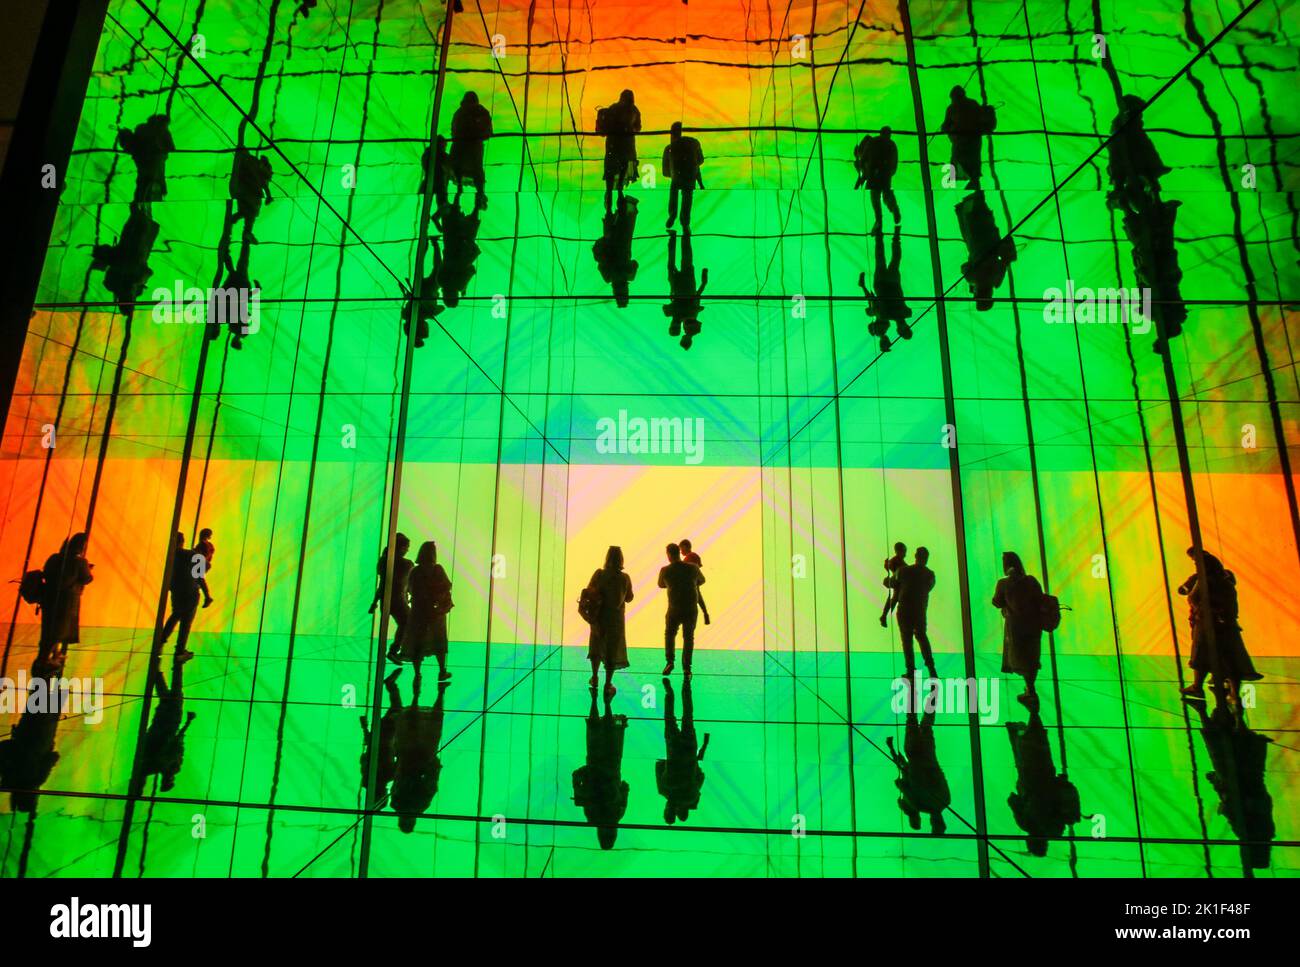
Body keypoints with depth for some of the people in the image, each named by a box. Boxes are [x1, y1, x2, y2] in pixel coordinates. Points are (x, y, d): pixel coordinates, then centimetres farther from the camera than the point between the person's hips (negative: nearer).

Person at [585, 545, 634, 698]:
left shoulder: (599, 574, -13)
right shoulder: (624, 578, -12)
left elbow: (588, 592, -8)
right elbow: (629, 598, -1)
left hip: (599, 616, 1)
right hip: (616, 617, -1)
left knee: (596, 645, 22)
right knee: (612, 649, 10)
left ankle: (594, 677, 34)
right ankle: (608, 684, 10)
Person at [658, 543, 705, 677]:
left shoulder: (665, 570, -10)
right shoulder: (692, 568, -7)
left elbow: (661, 585, 12)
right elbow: (702, 580, 14)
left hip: (674, 609, -1)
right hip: (692, 609, 1)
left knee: (669, 634, 21)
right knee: (688, 637, 16)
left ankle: (670, 661, 6)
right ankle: (686, 668, 13)